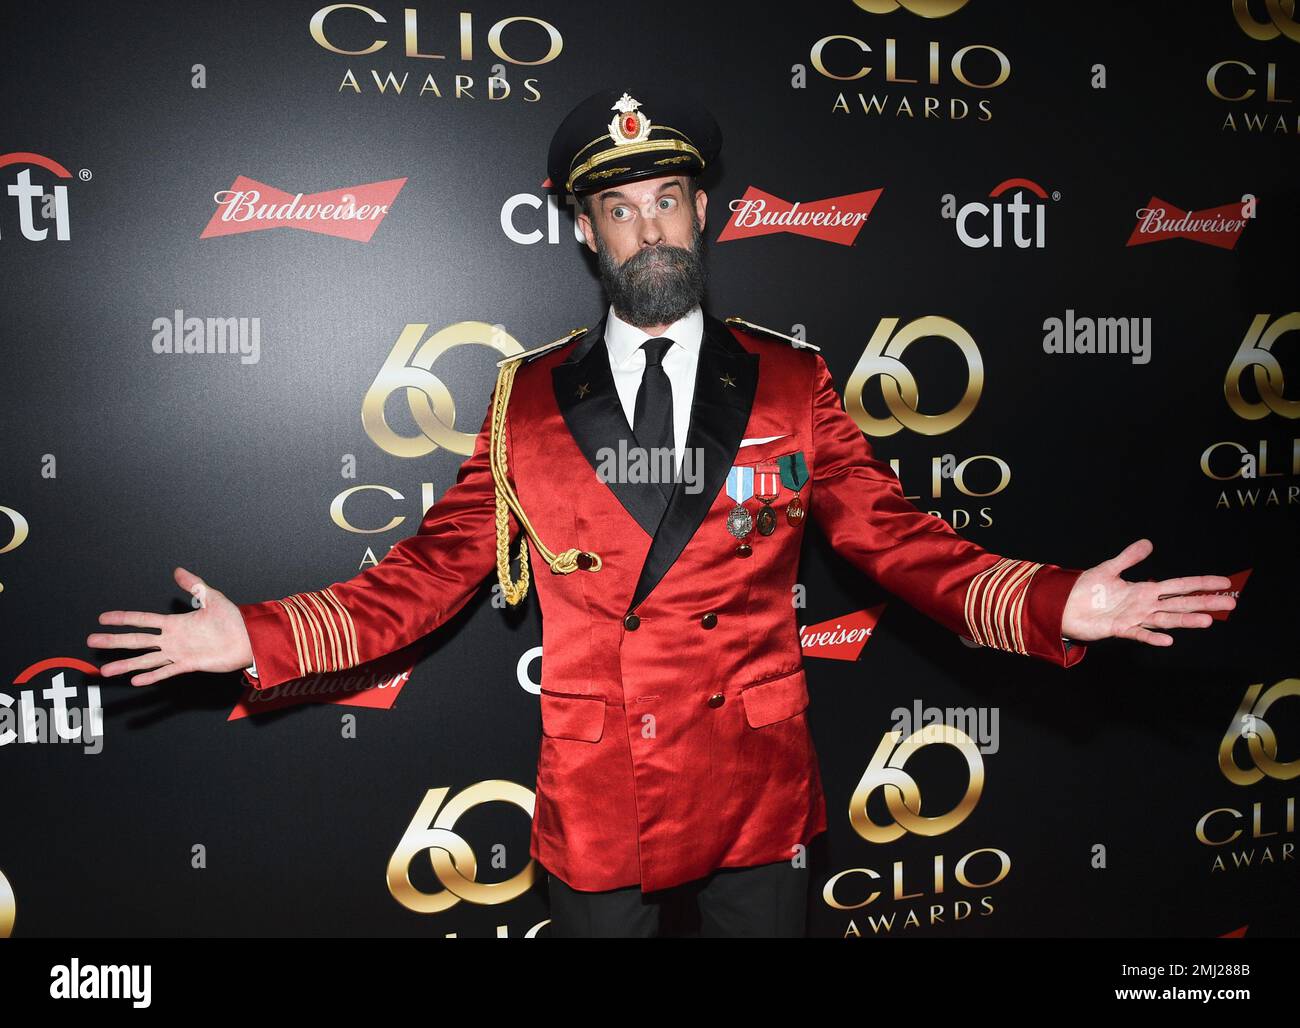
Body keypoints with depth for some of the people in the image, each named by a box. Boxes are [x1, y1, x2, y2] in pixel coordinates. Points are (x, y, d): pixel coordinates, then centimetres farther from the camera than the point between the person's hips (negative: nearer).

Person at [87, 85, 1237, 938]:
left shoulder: (792, 384, -2)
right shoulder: (529, 399, -2)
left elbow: (896, 539, -3)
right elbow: (439, 564, -2)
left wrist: (1054, 604, -17)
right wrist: (258, 634, -11)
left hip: (759, 800, 0)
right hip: (592, 810, 1)